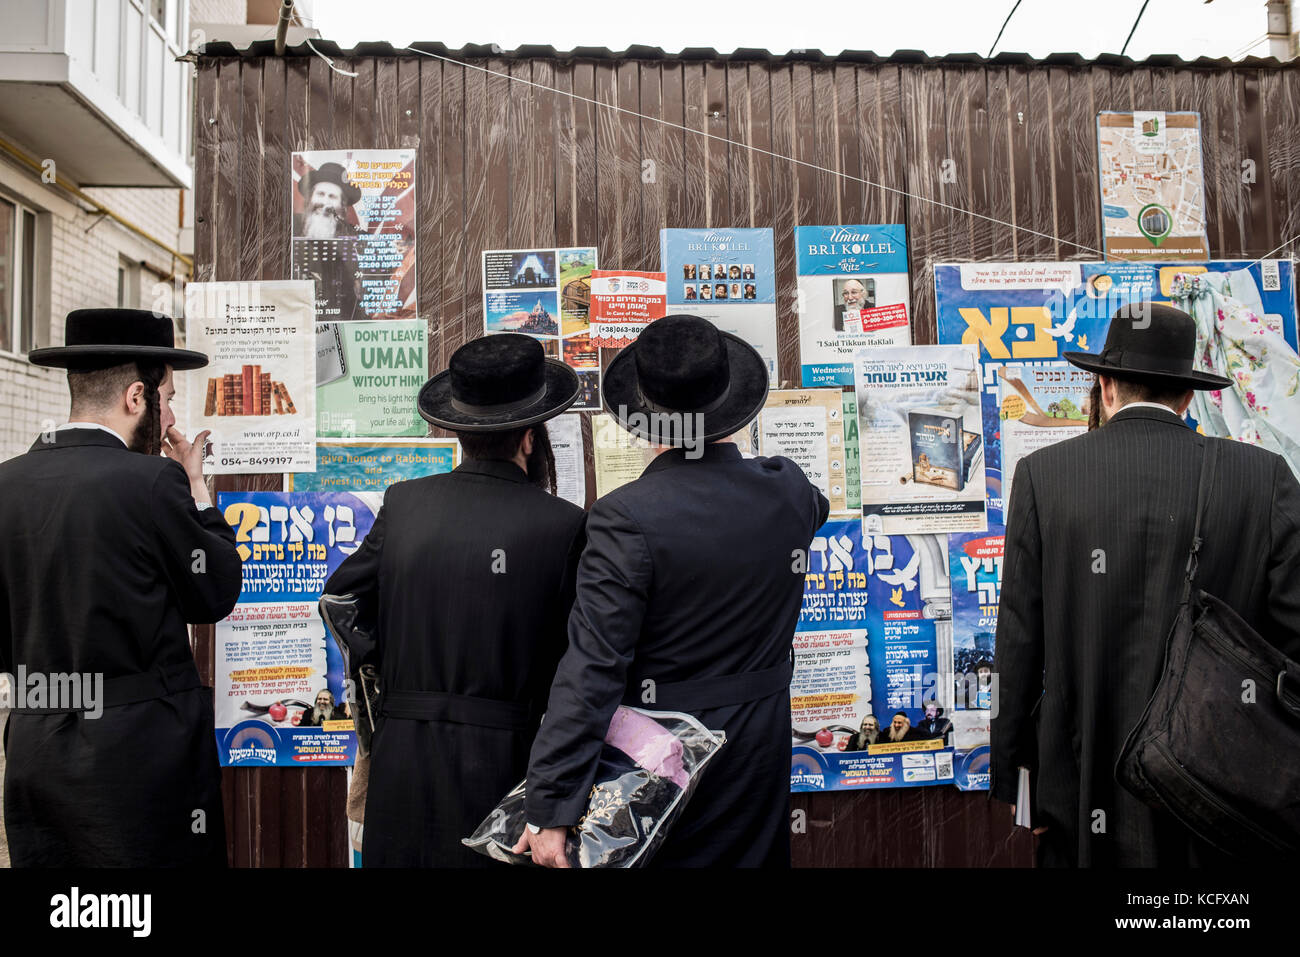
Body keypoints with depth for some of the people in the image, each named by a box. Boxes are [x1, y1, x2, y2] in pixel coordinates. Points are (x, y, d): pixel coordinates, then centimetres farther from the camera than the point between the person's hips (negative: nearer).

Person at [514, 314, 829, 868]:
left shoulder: (626, 517, -24)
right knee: (748, 855, 23)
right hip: (759, 748, 4)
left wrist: (550, 810, -20)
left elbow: (591, 667, -25)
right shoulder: (790, 492, -8)